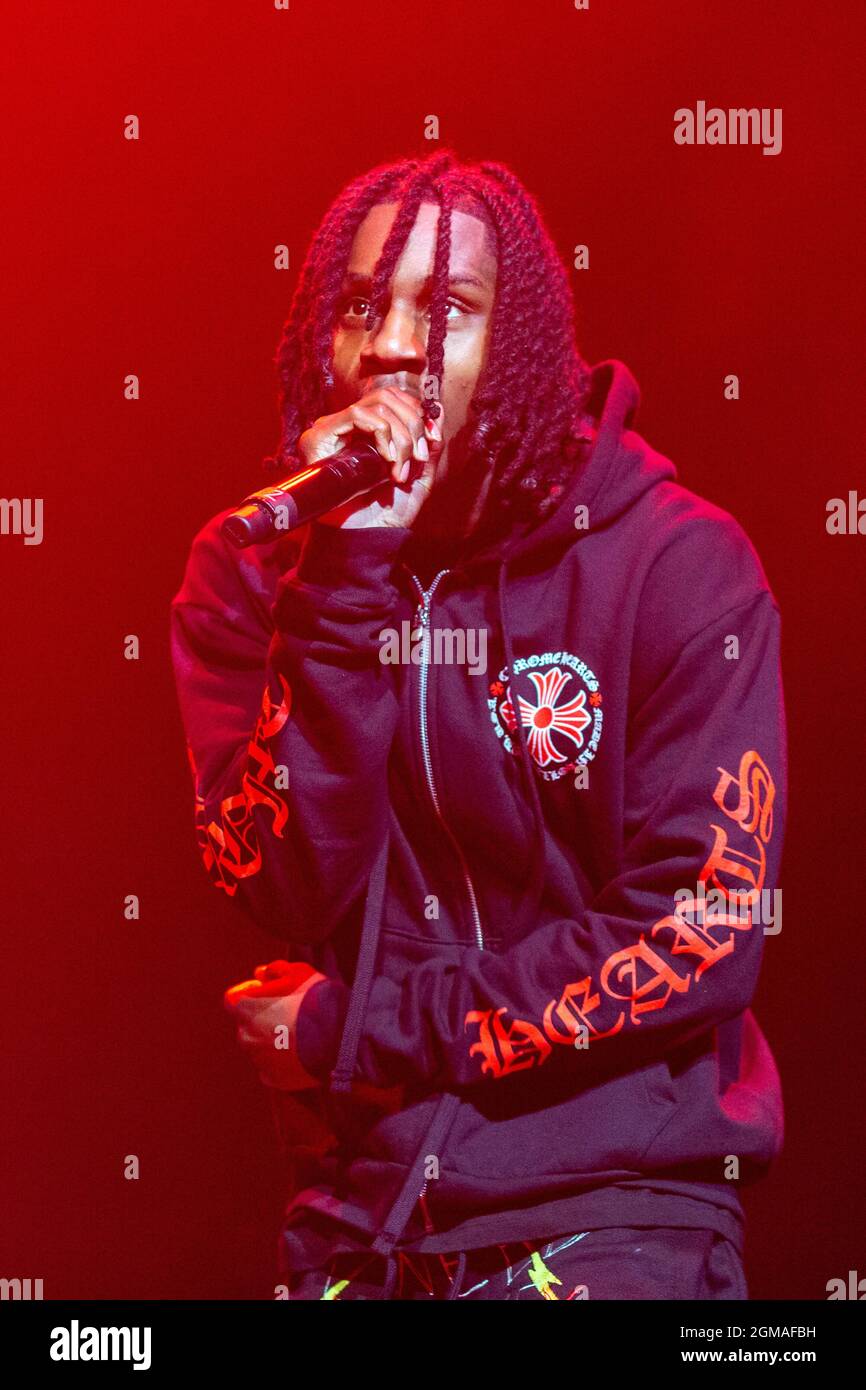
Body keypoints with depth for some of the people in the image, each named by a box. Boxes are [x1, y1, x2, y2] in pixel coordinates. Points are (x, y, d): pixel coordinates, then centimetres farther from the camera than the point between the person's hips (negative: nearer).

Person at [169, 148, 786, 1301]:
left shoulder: (677, 564, -9)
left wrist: (357, 1031, -12)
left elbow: (700, 934, -14)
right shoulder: (251, 568, -2)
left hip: (612, 1195, -2)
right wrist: (351, 576, -22)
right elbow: (288, 893, -13)